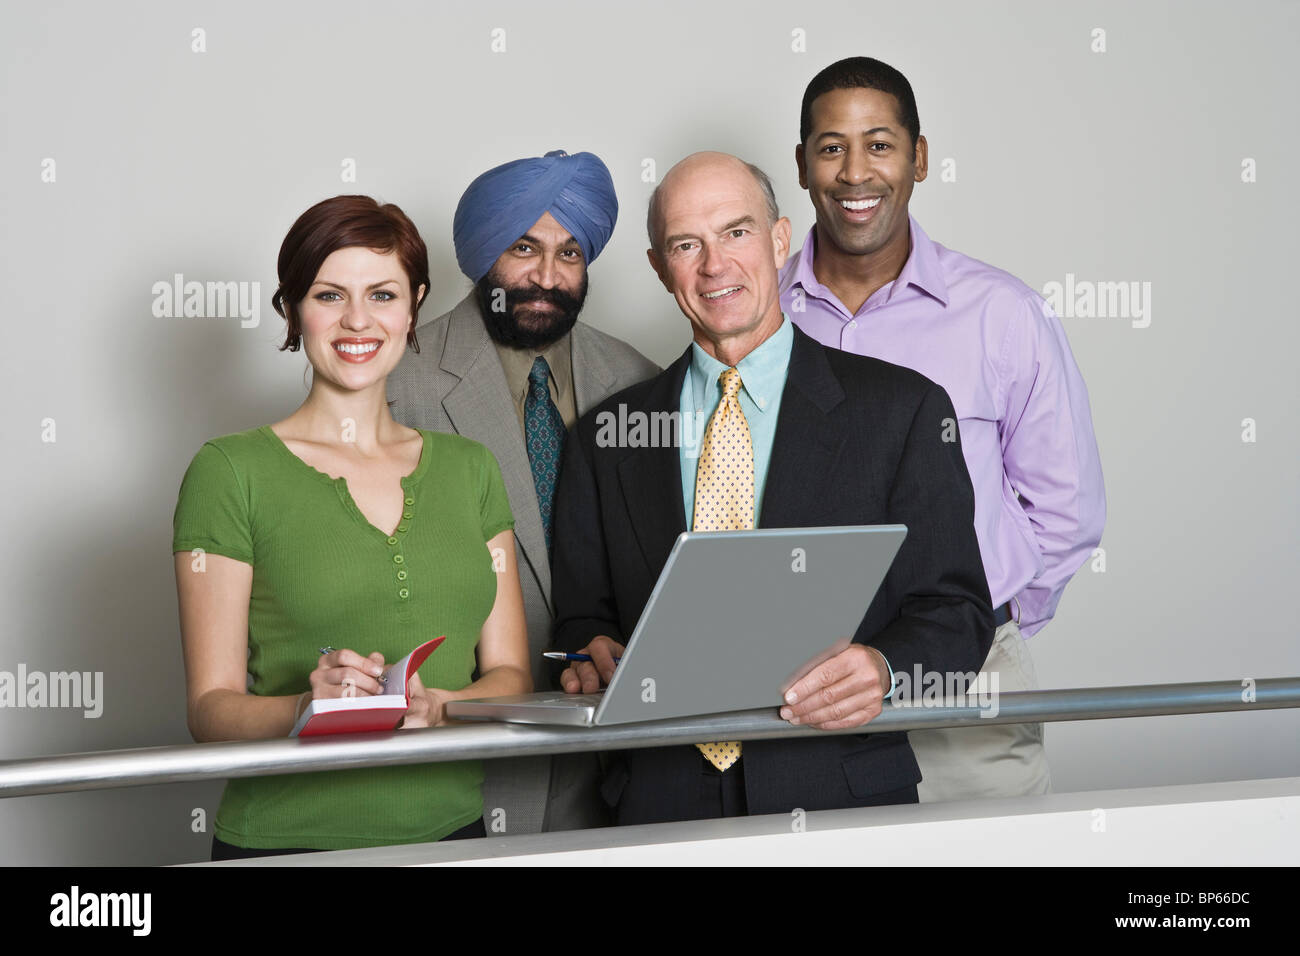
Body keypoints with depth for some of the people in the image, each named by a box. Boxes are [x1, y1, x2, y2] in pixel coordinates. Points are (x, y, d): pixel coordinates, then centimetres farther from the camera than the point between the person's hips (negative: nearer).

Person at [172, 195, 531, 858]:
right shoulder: (230, 472, 0)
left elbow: (509, 676, 9)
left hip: (450, 827, 3)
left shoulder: (468, 469, 12)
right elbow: (211, 708, -3)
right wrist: (307, 707, -21)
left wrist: (436, 707, -11)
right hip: (286, 838, -2)